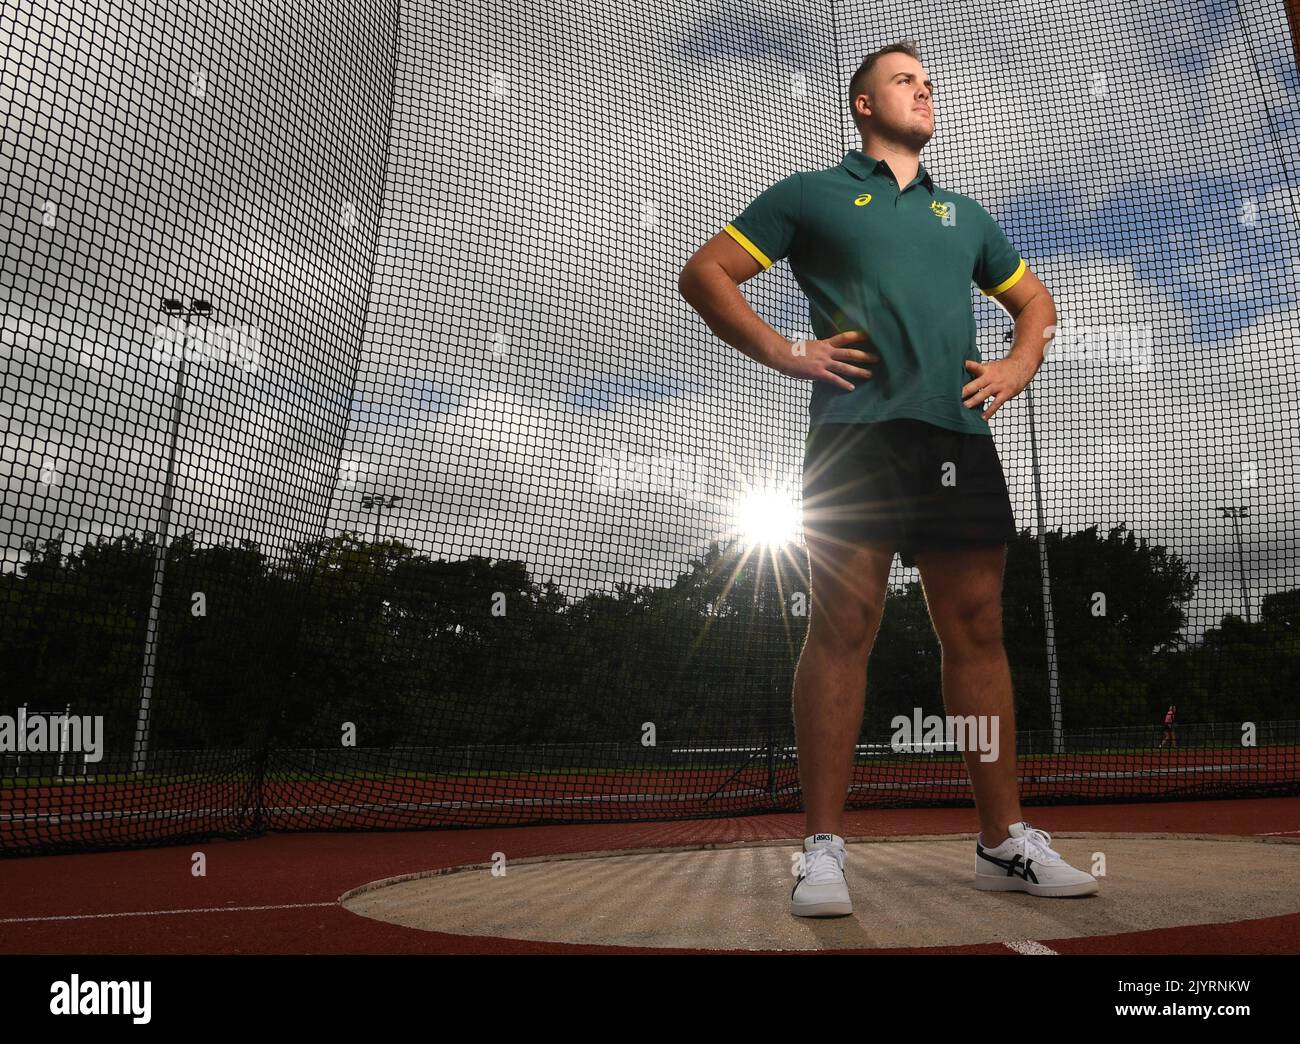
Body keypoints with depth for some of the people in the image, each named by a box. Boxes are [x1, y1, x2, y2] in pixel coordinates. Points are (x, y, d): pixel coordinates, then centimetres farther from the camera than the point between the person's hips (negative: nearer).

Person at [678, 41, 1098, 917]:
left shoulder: (963, 214, 26)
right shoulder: (810, 195, 12)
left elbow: (1033, 298, 36)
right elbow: (704, 273, 7)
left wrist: (1019, 366, 15)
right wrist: (781, 352, -5)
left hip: (961, 435, 5)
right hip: (856, 432, -5)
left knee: (978, 633, 3)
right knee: (843, 630, -8)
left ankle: (1007, 842, 13)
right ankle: (824, 849, 0)